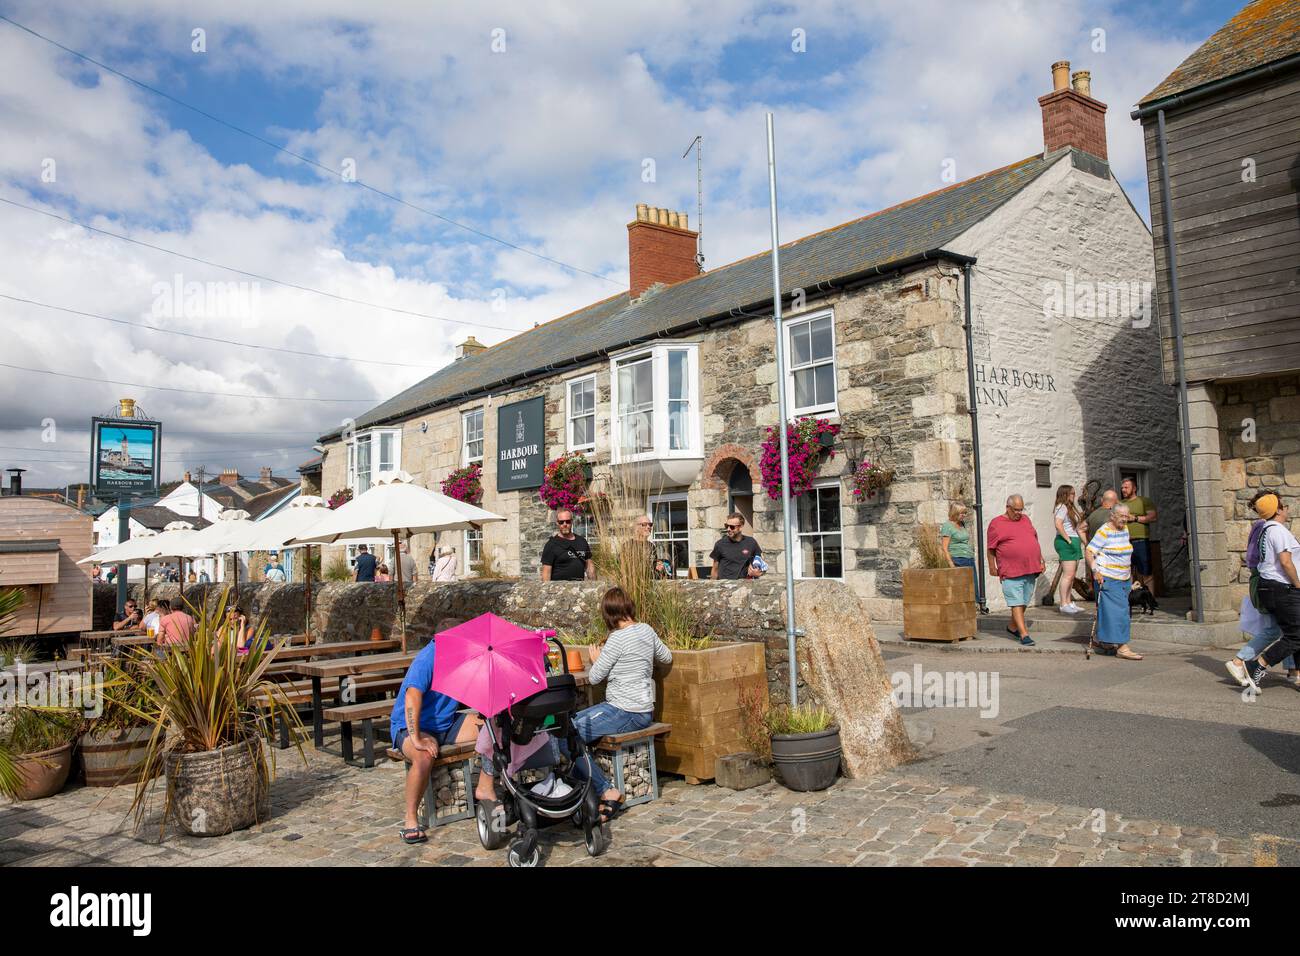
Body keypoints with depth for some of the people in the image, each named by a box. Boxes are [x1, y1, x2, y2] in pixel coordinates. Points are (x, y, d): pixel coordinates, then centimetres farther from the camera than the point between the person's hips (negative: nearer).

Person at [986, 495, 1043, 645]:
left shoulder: (1025, 520, 15)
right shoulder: (996, 524, -3)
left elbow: (1035, 541, 22)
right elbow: (991, 549, -3)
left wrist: (1041, 560, 17)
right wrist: (992, 567, -5)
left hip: (1030, 570, 6)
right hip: (1011, 573, -6)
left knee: (1024, 602, 14)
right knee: (1017, 603, -7)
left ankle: (1013, 627, 30)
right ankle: (1024, 634, -7)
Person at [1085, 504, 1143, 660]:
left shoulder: (1124, 529, 11)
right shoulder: (1104, 532, -14)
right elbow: (1089, 552, -17)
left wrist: (1130, 574, 25)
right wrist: (1095, 570, -27)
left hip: (1124, 578, 8)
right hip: (1107, 579, -8)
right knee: (1117, 611, -11)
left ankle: (1103, 639, 25)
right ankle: (1122, 647, -12)